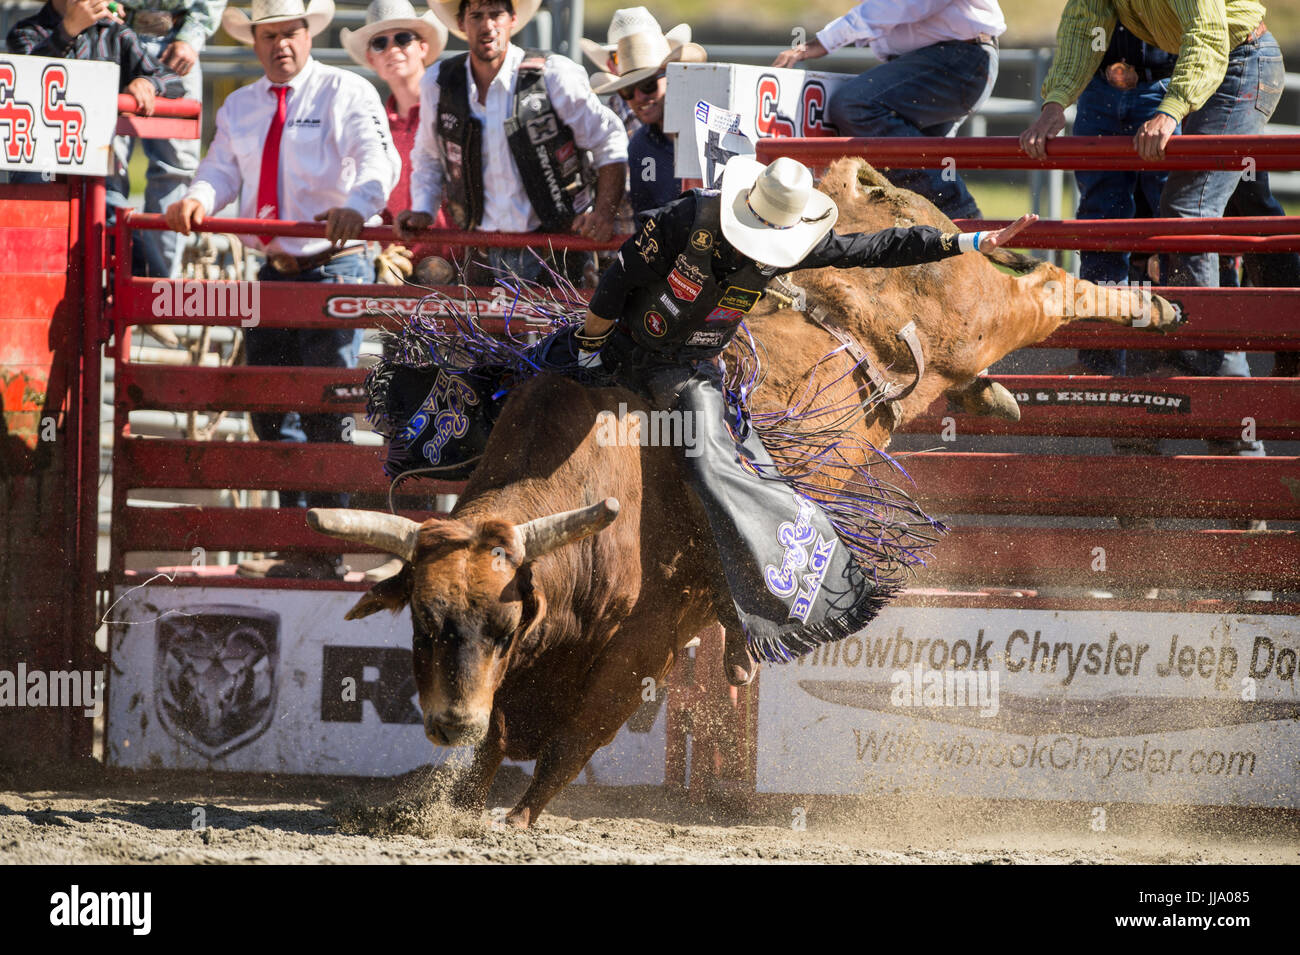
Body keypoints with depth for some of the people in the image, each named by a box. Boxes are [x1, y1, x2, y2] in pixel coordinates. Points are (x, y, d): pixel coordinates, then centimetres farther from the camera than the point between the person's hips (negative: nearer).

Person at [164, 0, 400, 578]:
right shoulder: (240, 107, 14)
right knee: (269, 410, 8)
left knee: (323, 410, -12)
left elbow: (379, 162, -19)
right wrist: (199, 200, -20)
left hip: (335, 267, -6)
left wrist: (356, 206, -40)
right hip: (274, 269, 7)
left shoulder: (347, 94, -5)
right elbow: (223, 168, 4)